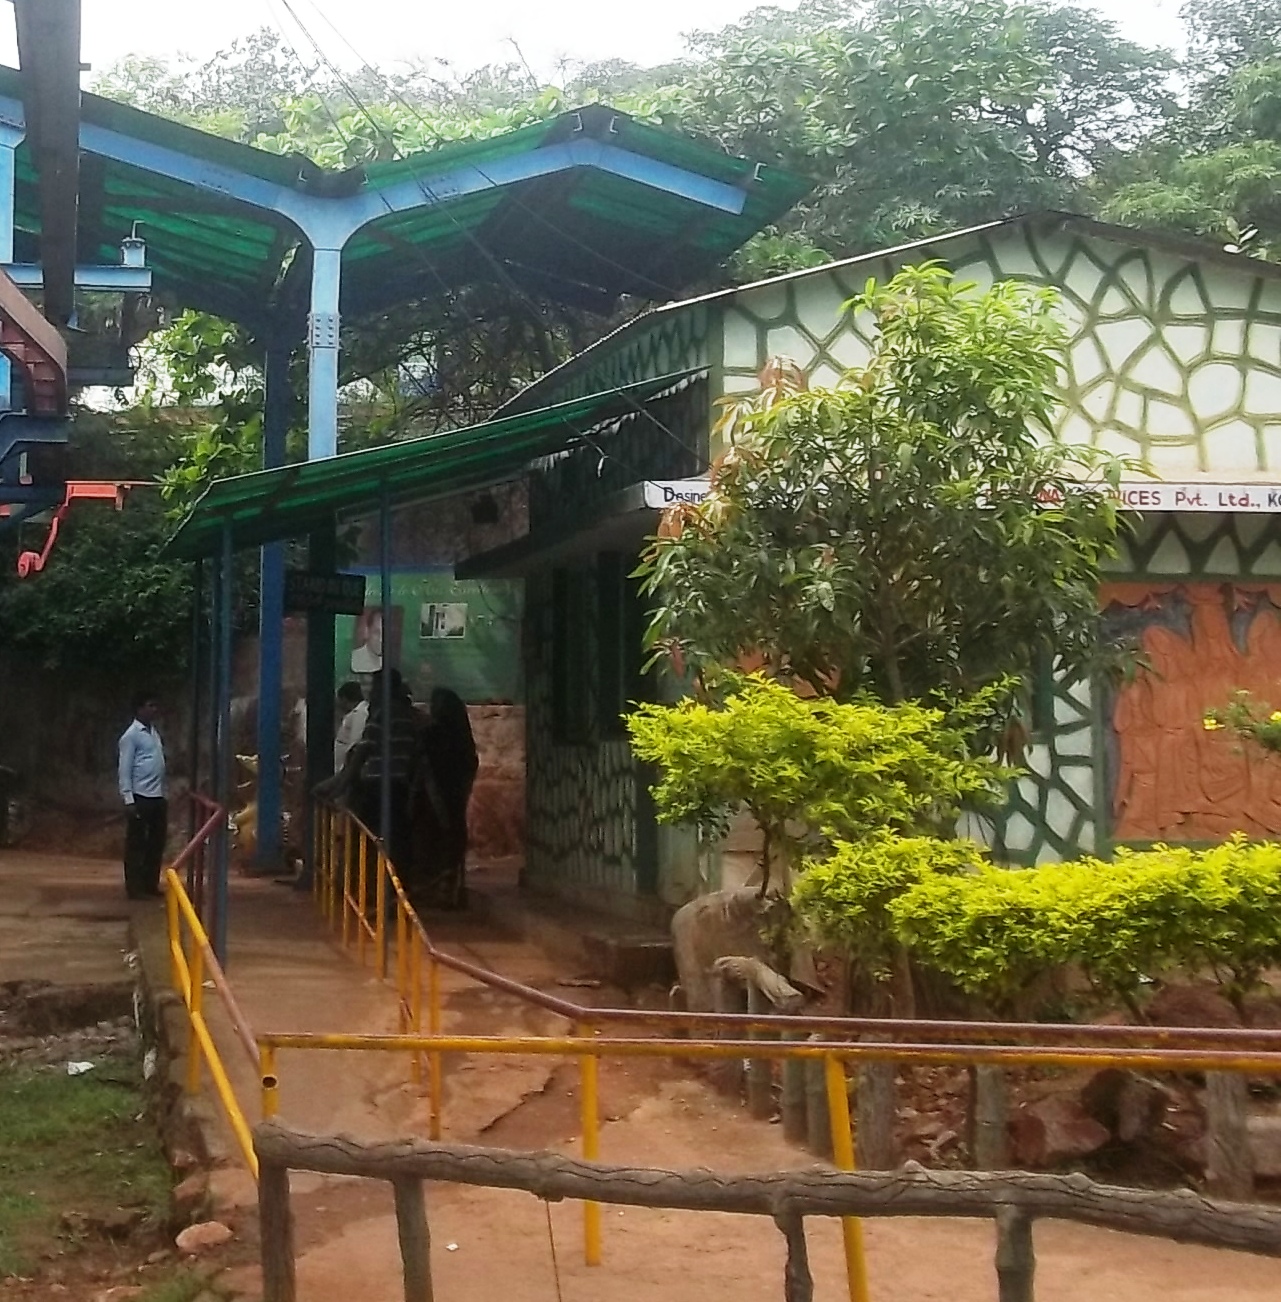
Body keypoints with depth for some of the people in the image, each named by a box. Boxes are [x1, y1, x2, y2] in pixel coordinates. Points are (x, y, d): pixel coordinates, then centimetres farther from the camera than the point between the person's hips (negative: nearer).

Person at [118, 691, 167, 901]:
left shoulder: (154, 732, 16)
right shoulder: (131, 735, -8)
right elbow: (125, 769, -11)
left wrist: (164, 793, 15)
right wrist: (128, 799, -16)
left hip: (158, 797, 8)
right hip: (140, 797, -8)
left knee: (157, 842, 12)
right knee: (136, 844, 0)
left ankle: (151, 884, 21)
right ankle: (134, 888, 5)